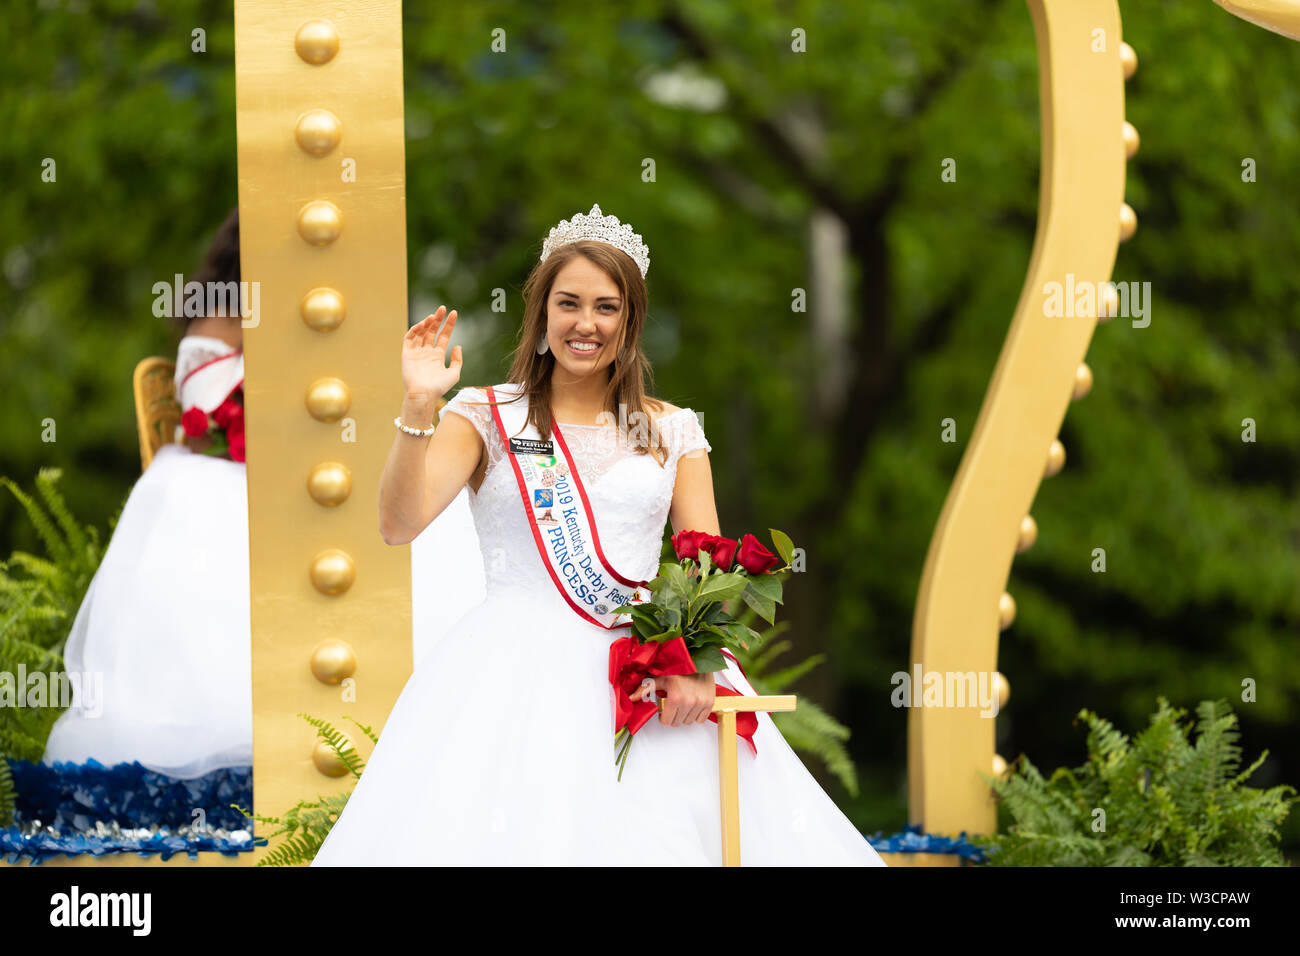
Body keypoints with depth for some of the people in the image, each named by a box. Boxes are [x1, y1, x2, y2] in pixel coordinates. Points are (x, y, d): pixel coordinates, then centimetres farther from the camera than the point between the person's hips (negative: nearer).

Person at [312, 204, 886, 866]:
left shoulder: (672, 432, 13)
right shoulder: (486, 417, 7)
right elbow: (399, 524, -6)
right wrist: (419, 407, -18)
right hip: (515, 671, -2)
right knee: (516, 831, -19)